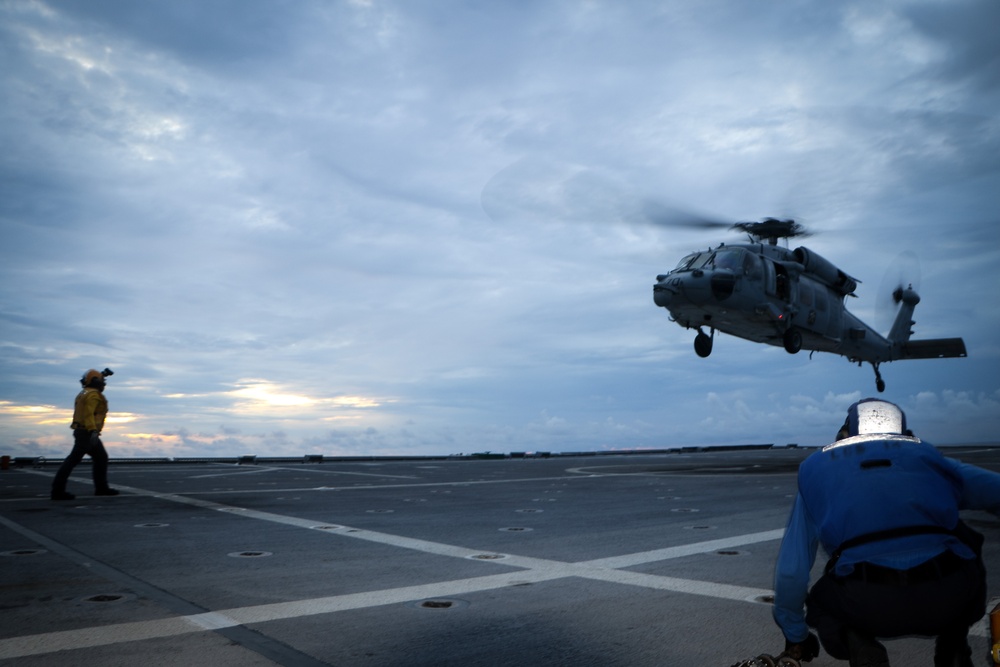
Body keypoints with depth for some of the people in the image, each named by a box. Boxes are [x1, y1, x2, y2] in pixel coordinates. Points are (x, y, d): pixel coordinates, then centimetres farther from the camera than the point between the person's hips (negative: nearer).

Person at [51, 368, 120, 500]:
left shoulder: (84, 394, 19)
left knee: (101, 458, 13)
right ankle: (58, 490, -9)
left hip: (82, 431, 10)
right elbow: (89, 414, -23)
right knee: (74, 459, -9)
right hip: (87, 433, -10)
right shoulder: (93, 395, -13)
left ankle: (101, 487, 16)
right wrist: (93, 431, -28)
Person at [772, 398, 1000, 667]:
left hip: (869, 606, -2)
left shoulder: (818, 467, 22)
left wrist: (795, 635, 35)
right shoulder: (927, 455, 25)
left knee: (821, 603, 33)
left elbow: (791, 570, 20)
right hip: (949, 597, 2)